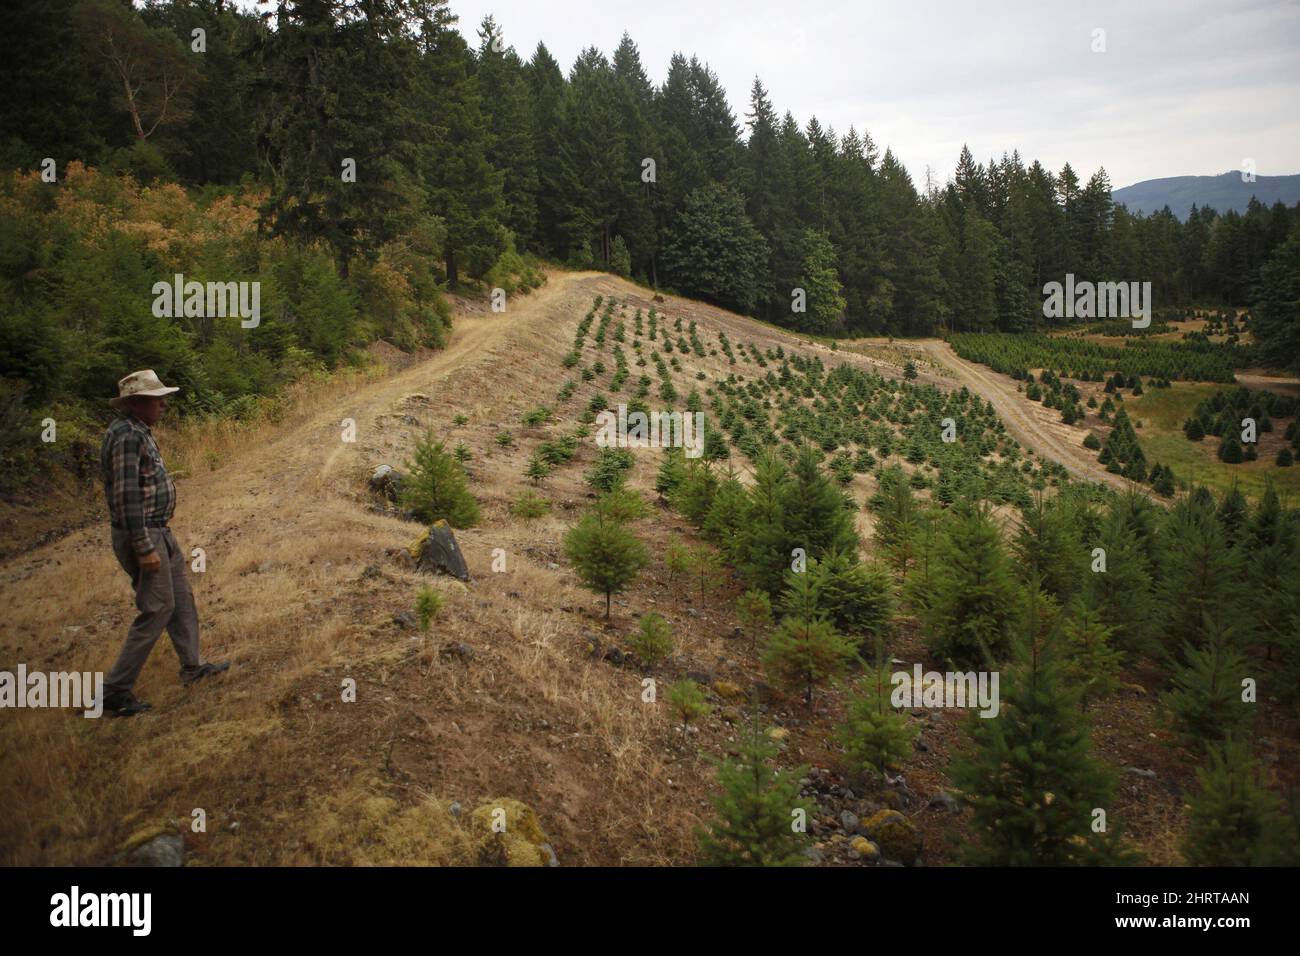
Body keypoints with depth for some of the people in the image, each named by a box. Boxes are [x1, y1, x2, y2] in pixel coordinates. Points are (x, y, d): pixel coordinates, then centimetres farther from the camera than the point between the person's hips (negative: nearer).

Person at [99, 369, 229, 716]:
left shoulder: (137, 431, 11)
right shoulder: (127, 436, -21)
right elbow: (126, 497, -25)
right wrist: (143, 548, -25)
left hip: (158, 532, 10)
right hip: (143, 535, -10)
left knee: (181, 597, 18)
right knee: (158, 609, -6)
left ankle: (192, 666, 31)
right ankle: (116, 690, 0)